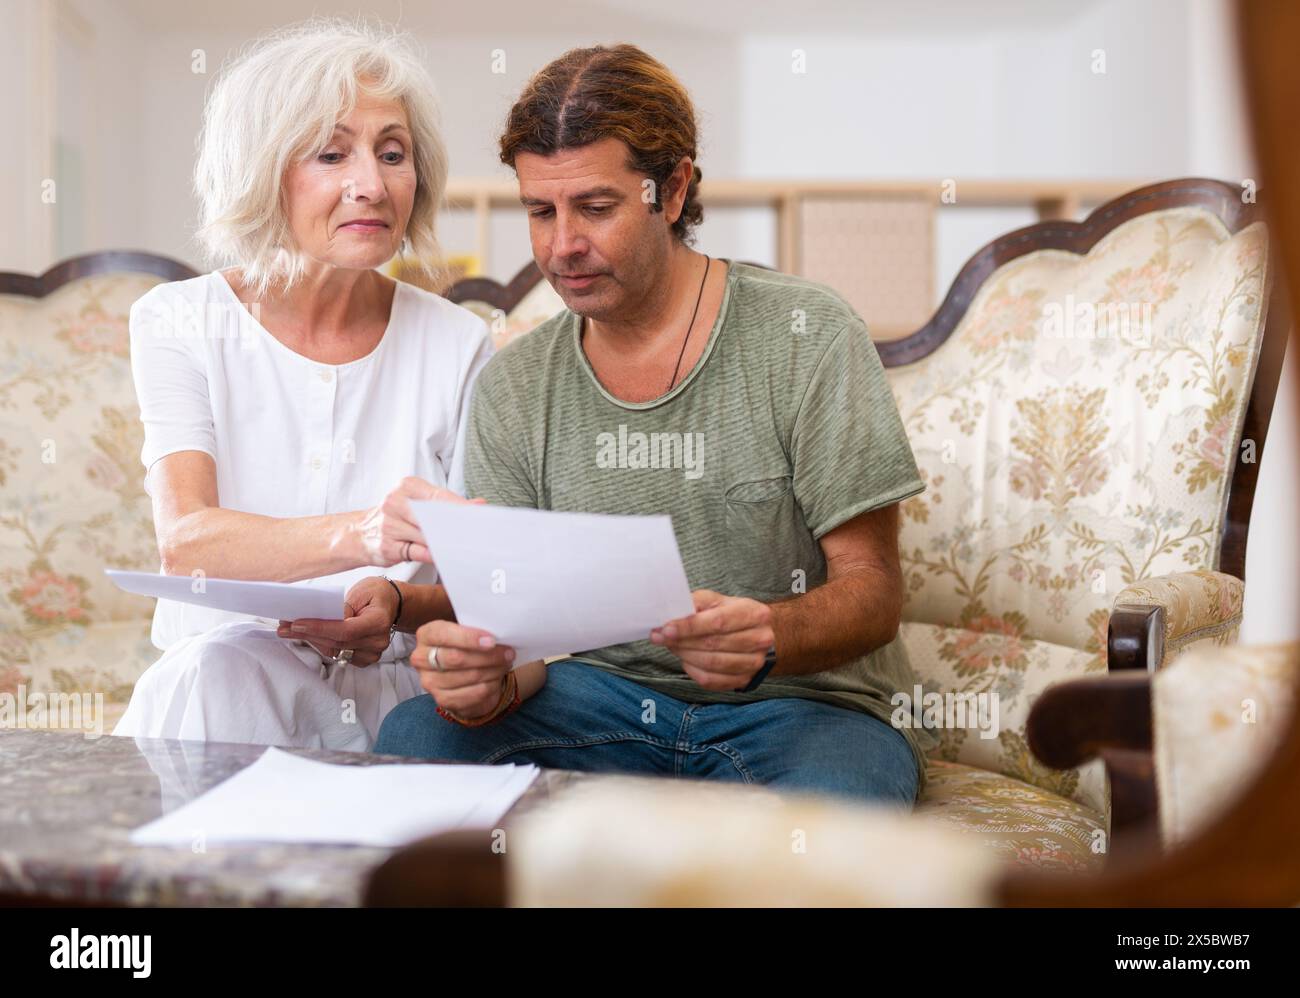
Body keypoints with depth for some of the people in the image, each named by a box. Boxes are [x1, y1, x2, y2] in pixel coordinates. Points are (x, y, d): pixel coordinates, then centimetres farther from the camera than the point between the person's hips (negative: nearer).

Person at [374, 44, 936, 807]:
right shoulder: (514, 385, 5)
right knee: (415, 737, -24)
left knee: (826, 804, -38)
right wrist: (471, 659, -24)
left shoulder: (807, 336, -6)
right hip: (602, 697, 4)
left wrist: (768, 639, -31)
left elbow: (873, 588, -8)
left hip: (802, 701, -3)